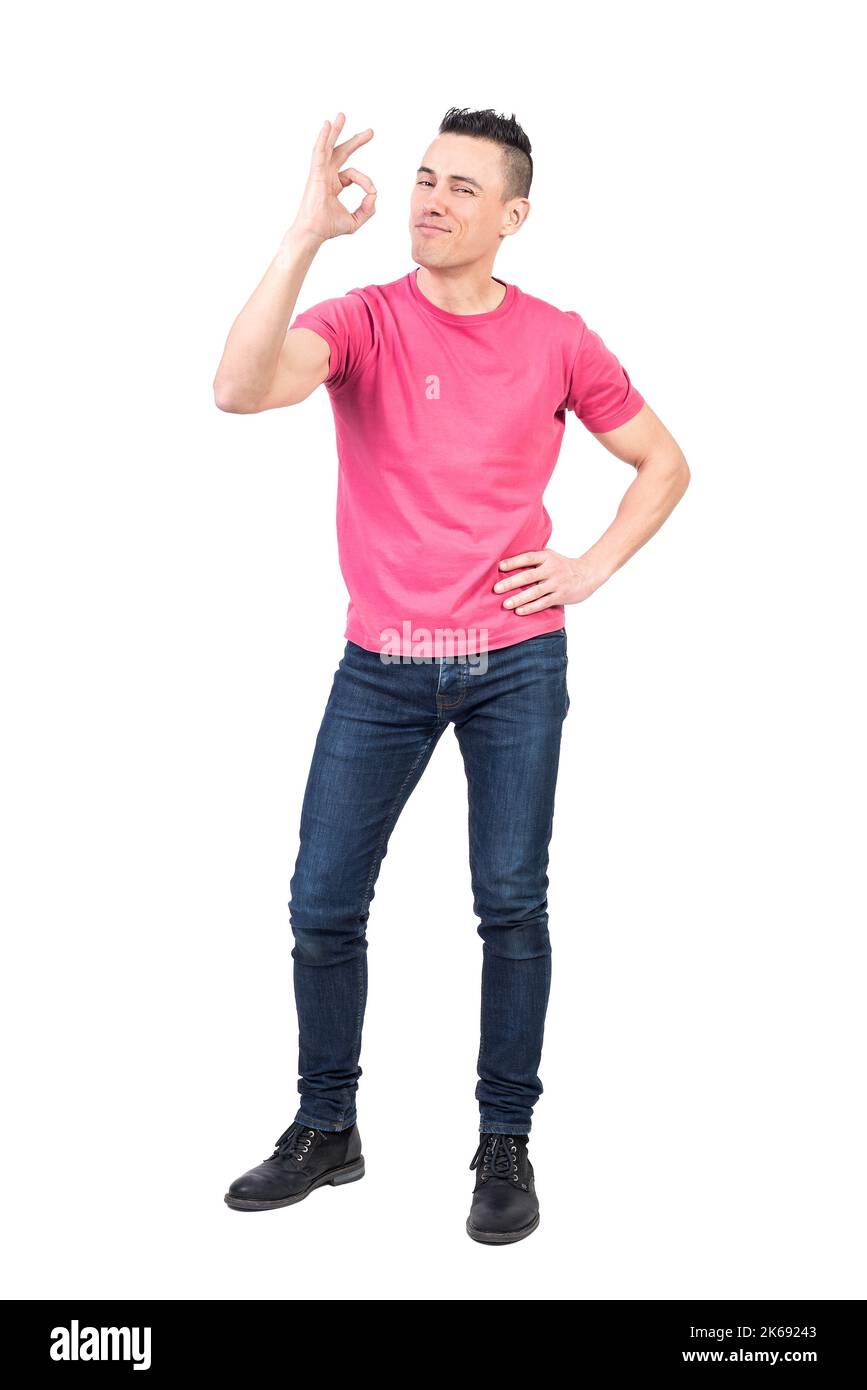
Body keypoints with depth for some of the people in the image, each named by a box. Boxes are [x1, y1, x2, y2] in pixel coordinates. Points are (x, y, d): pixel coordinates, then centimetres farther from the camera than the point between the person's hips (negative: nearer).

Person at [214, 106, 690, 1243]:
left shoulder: (556, 341, 0)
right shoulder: (361, 321, -4)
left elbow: (663, 463, 13)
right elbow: (242, 388, -25)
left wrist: (593, 565, 0)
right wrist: (308, 233, -30)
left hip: (516, 662, 0)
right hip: (381, 668, 1)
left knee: (512, 905, 2)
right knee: (323, 904, 3)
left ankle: (507, 1145, 16)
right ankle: (327, 1130, 22)